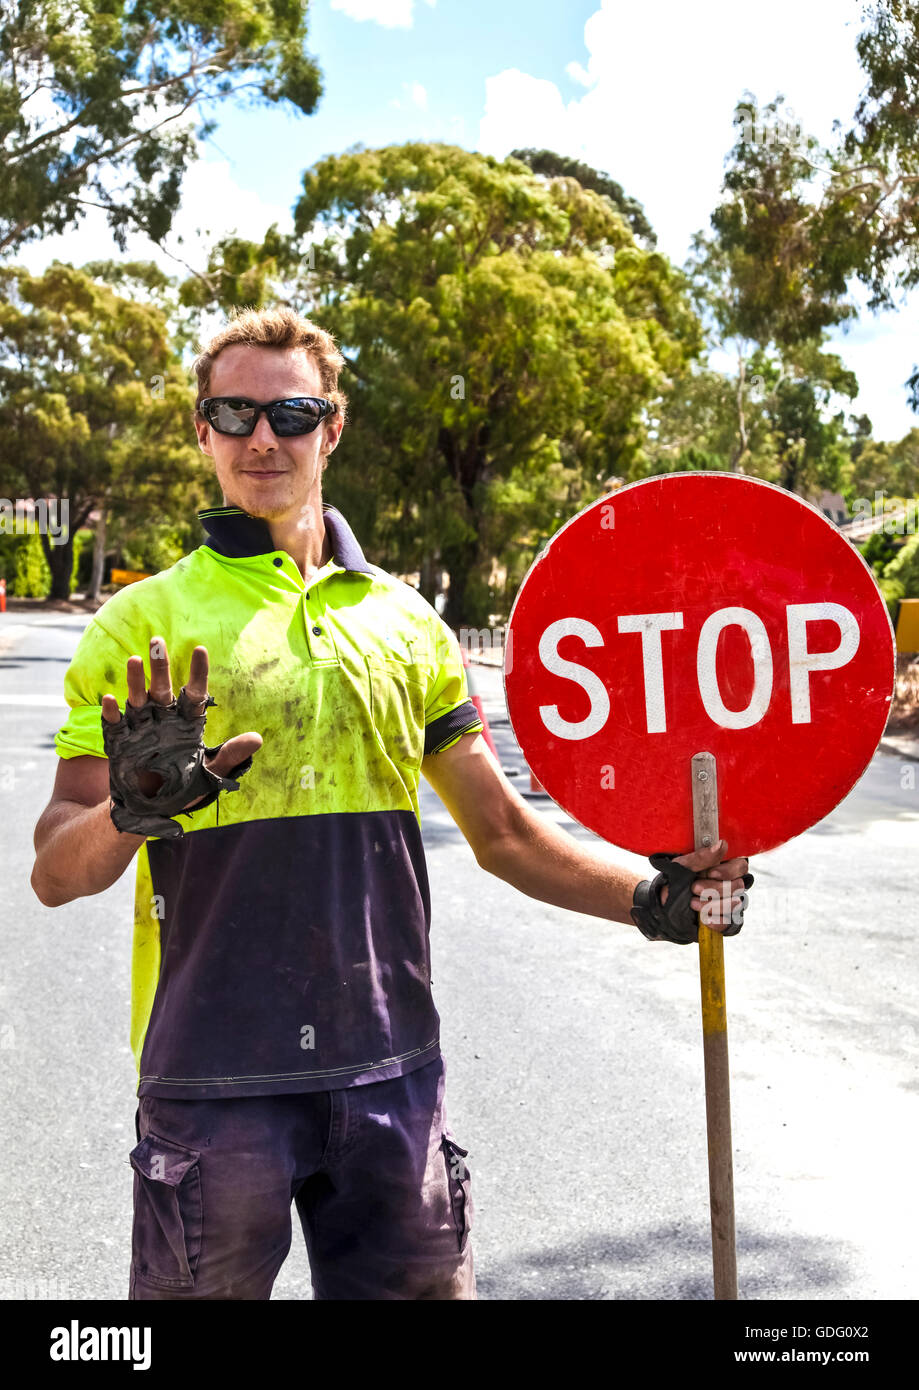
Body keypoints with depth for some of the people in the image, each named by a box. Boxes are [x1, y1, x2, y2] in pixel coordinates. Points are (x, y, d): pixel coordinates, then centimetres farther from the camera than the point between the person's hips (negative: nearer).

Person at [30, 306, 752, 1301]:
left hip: (390, 1070, 3)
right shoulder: (143, 624, -1)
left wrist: (648, 898, 1)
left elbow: (500, 831, 14)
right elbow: (56, 872, -4)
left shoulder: (405, 622, 9)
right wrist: (132, 810, -25)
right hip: (211, 1078, -3)